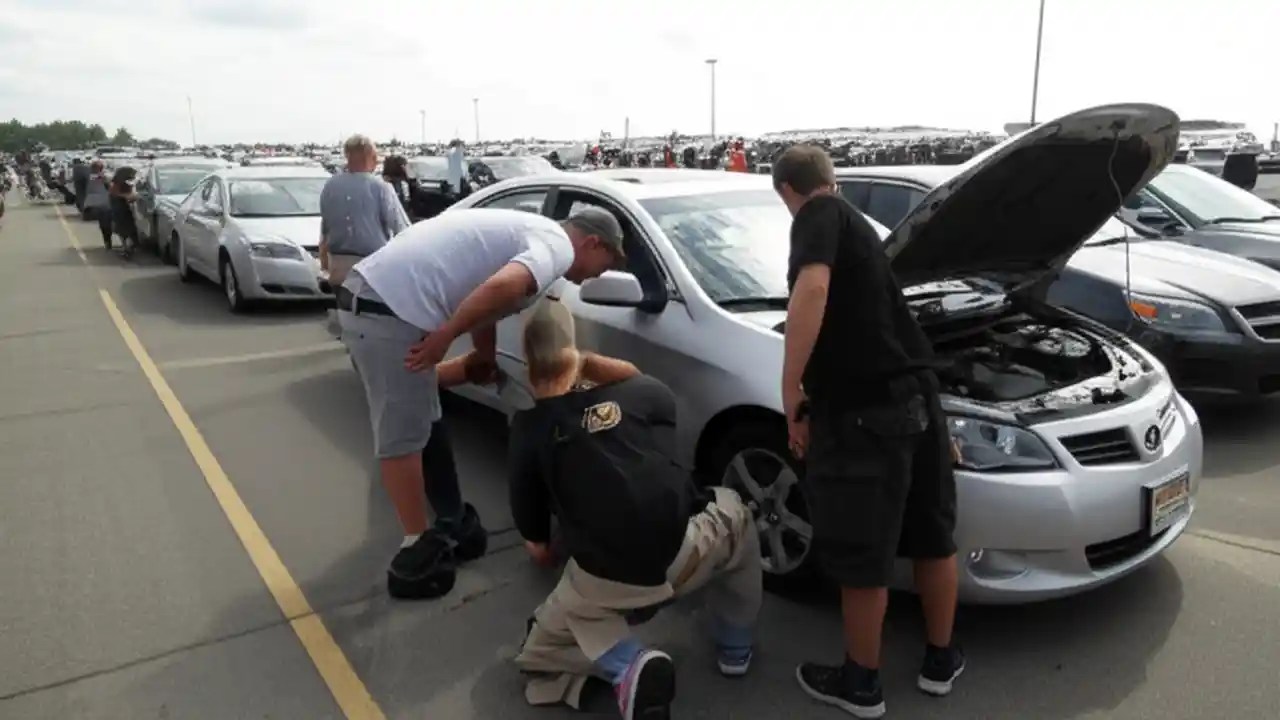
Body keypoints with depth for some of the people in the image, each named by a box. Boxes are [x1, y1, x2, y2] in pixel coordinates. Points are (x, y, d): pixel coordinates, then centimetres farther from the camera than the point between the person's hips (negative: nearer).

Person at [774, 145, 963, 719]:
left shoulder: (818, 215, -3)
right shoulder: (853, 220, 23)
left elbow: (813, 291, -24)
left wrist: (792, 390, -20)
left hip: (862, 409, -9)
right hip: (916, 395, 9)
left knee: (861, 557, 6)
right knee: (933, 535, 20)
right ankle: (940, 661, 37)